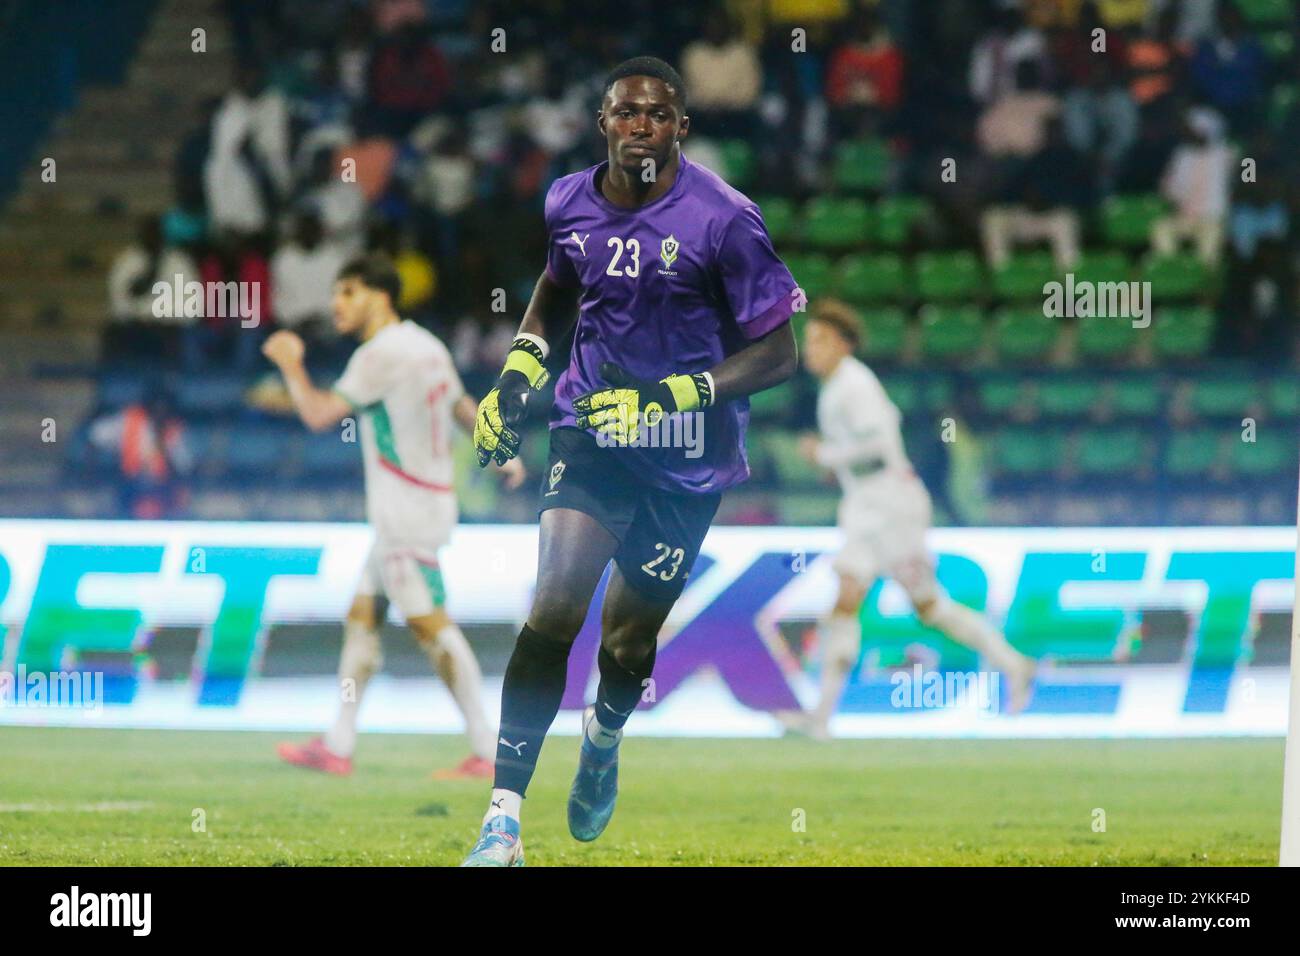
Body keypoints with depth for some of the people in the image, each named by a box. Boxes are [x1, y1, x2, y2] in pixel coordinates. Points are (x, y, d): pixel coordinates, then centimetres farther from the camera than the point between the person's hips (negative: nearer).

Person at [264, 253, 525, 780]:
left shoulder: (381, 355, -15)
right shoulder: (427, 347, 13)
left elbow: (320, 415, -18)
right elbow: (463, 406, 27)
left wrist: (291, 364, -2)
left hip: (405, 511, -10)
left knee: (430, 625, -11)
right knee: (361, 617, 13)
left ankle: (484, 750, -13)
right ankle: (337, 746, 15)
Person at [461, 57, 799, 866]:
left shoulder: (722, 220, -15)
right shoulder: (571, 205, 0)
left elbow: (778, 353, -13)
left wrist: (668, 396, -22)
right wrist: (519, 373, 9)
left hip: (687, 460, -2)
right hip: (592, 434, 2)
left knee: (629, 640, 9)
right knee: (554, 610, -17)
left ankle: (604, 739, 47)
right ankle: (504, 822, -17)